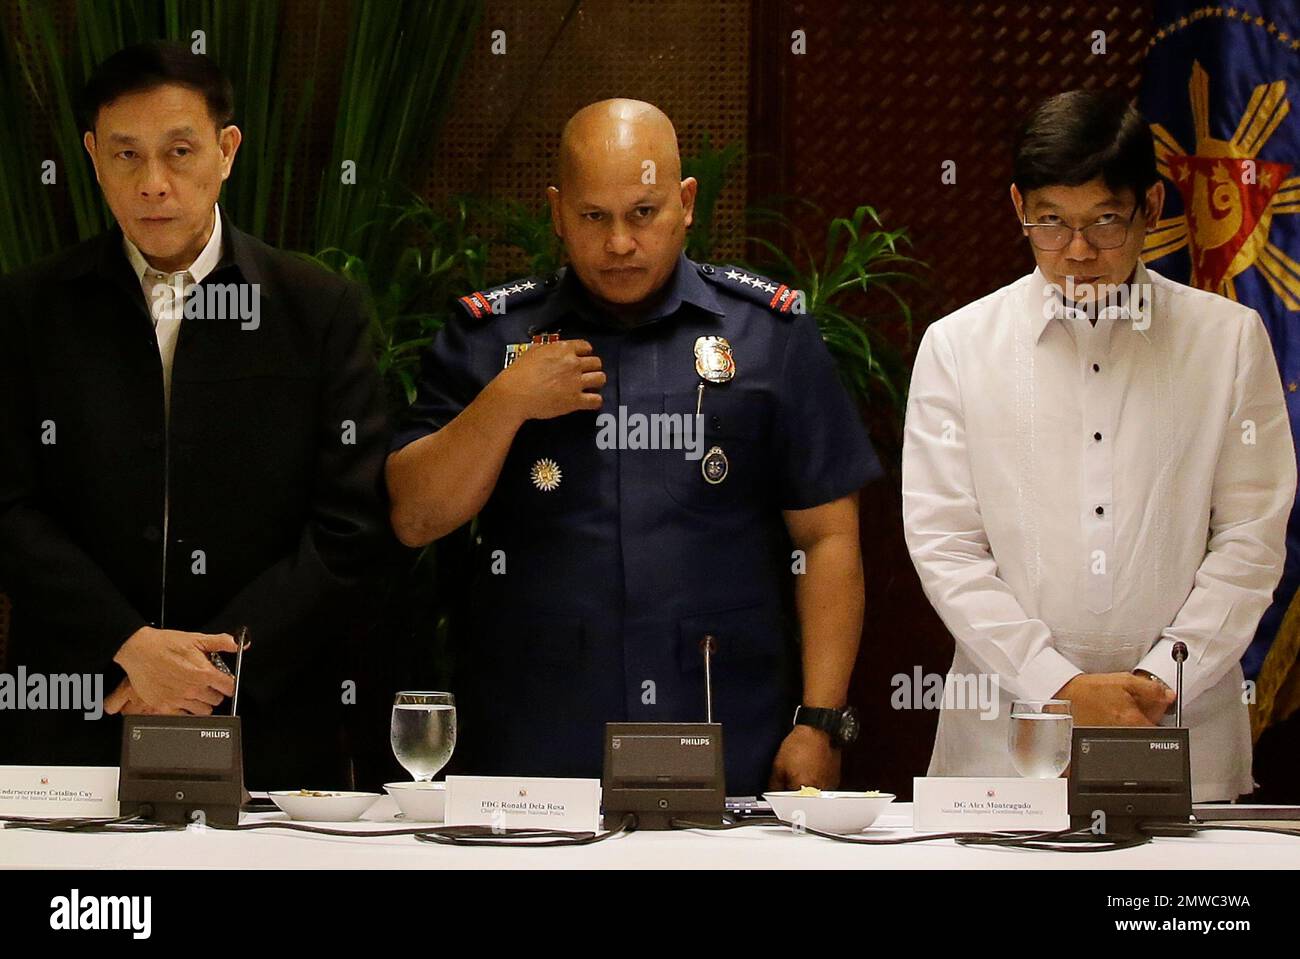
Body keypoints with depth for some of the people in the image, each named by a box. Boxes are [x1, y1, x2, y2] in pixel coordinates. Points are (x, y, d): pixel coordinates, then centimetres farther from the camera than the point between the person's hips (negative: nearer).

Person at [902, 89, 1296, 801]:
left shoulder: (1229, 338, 5)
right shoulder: (956, 347, 4)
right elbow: (944, 546, -1)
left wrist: (1163, 678, -9)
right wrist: (1061, 685, -10)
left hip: (1183, 730, 0)